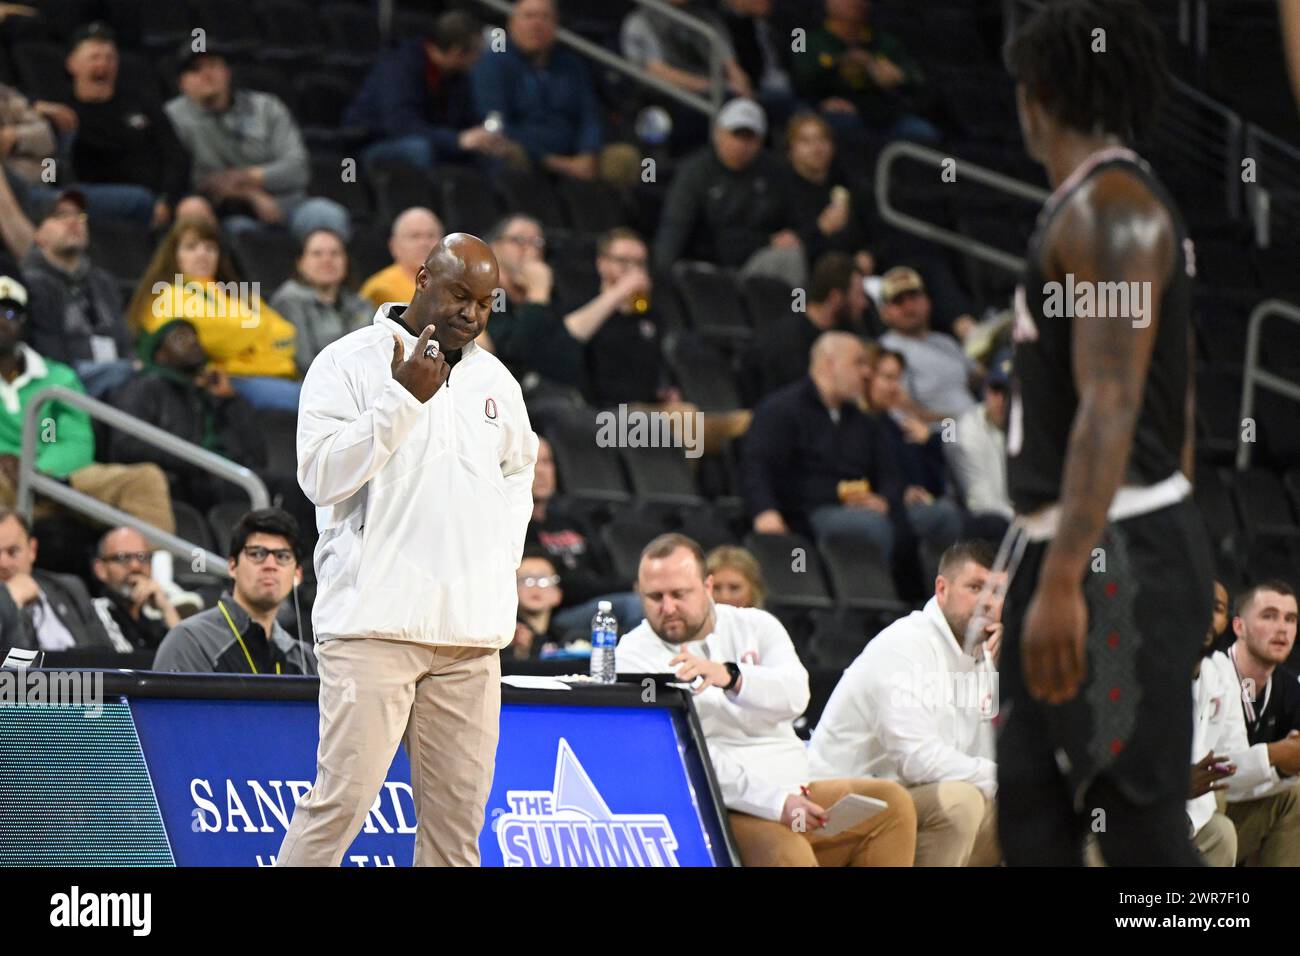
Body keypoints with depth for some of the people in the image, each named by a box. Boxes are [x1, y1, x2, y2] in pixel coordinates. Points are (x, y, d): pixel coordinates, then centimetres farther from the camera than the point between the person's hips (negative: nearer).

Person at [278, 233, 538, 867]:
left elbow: (517, 478, 30)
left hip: (472, 633, 6)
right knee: (342, 797, -12)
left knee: (458, 811, 3)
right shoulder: (351, 362, -1)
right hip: (374, 624, -6)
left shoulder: (495, 381, 17)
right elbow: (321, 476, -12)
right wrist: (402, 398, -15)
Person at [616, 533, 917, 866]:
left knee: (891, 803, -16)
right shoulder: (633, 657, 0)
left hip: (794, 794, 5)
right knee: (785, 851, -34)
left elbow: (794, 695, -9)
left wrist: (729, 676, -30)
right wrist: (775, 802, -21)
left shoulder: (755, 626, 12)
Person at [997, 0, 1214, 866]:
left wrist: (1063, 582, -29)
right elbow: (1178, 411, 22)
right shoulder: (1100, 210, 18)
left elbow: (1110, 407, -23)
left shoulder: (1111, 210, -13)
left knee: (1142, 827, -10)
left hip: (1116, 554, -10)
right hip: (1057, 548, 10)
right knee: (1031, 819, 9)